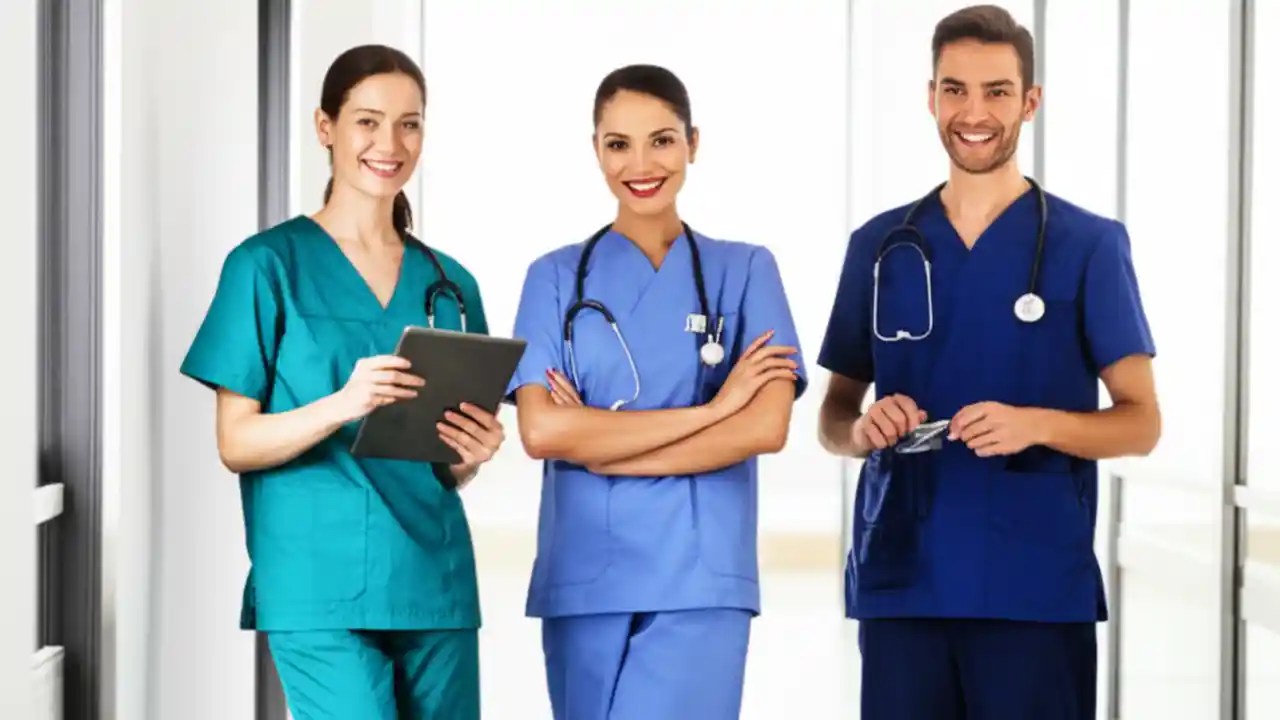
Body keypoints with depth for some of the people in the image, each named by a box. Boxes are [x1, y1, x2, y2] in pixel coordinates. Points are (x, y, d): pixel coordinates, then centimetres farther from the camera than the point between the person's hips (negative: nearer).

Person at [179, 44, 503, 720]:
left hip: (435, 583, 5)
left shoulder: (450, 283, 13)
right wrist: (341, 406, -22)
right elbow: (236, 443, -5)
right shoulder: (268, 264, 0)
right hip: (324, 587, -5)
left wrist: (471, 456, -6)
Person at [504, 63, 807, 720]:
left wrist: (601, 449, -8)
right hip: (582, 578, 2)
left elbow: (765, 427, -6)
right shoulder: (558, 276, 7)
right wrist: (708, 408, -10)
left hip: (699, 580, -2)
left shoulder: (745, 270, 7)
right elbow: (541, 431, -7)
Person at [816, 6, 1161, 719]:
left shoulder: (1090, 244, 1)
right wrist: (863, 428, -8)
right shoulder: (880, 245, 10)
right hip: (899, 583, 3)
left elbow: (1140, 423, 0)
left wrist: (1038, 424, -18)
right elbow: (834, 416, 15)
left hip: (1038, 590, -3)